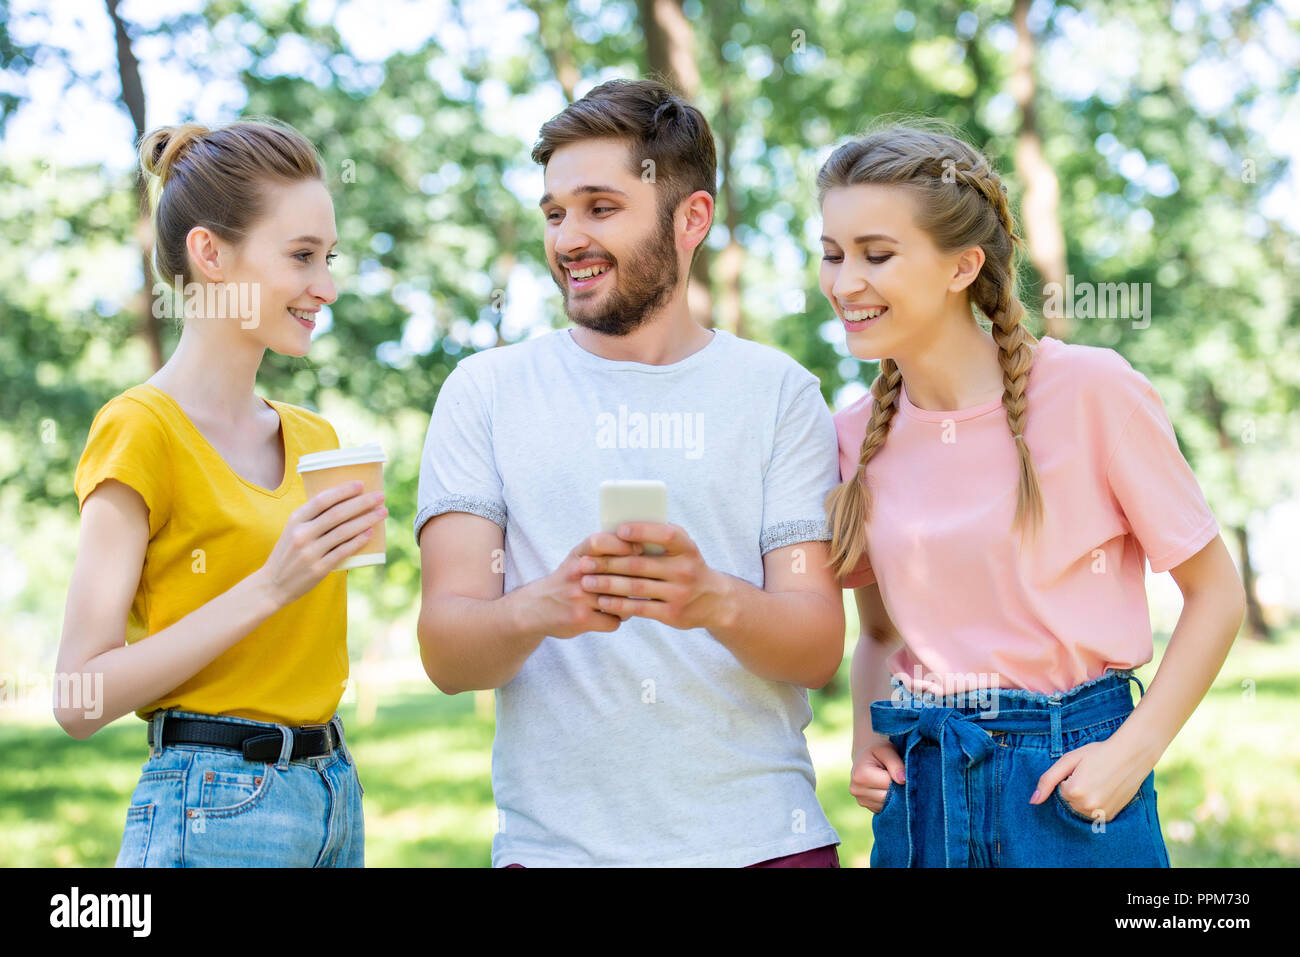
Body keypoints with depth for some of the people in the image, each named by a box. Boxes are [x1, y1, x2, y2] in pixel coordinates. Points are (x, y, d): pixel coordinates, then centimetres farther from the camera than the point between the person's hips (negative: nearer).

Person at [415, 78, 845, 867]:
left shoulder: (779, 392, 4)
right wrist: (538, 608, -25)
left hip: (762, 835, 0)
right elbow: (445, 653, -4)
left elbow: (819, 648, -3)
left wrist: (716, 601, -23)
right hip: (554, 839, 0)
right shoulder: (486, 392, 4)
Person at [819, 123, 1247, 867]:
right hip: (919, 789, 4)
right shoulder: (855, 437, 2)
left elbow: (1216, 591, -4)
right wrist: (869, 743, -1)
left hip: (1070, 782, -3)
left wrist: (1133, 751, -12)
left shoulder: (1090, 391, -10)